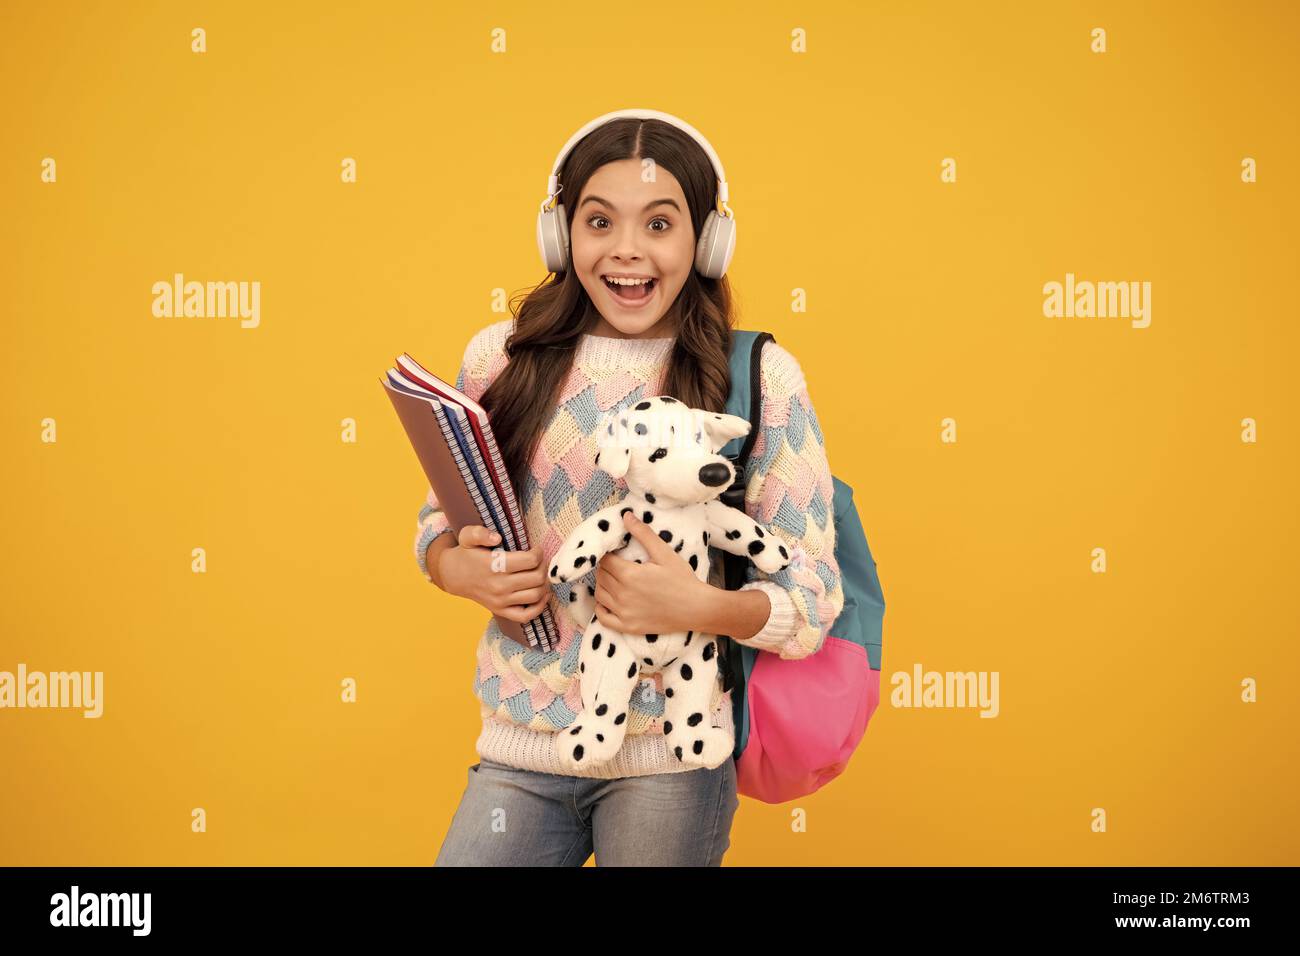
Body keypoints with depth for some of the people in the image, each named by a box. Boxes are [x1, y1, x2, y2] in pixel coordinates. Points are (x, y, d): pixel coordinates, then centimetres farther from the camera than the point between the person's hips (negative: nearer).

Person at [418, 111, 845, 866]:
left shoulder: (761, 378, -9)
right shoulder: (501, 358, -1)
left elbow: (813, 600, -7)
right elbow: (440, 518, 12)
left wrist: (703, 607, -25)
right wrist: (458, 568, -10)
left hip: (674, 758, -2)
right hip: (519, 753, 2)